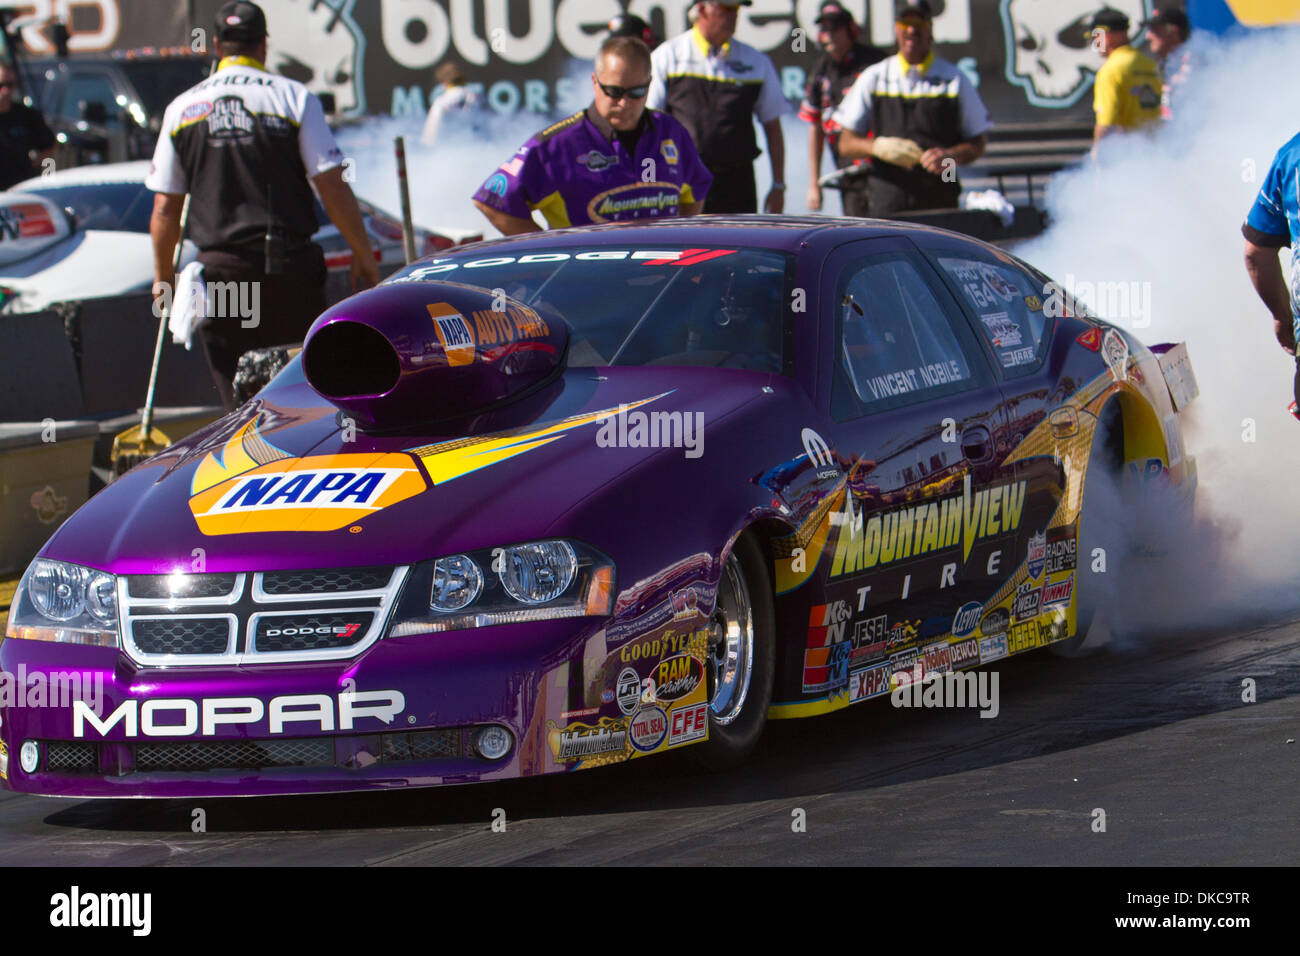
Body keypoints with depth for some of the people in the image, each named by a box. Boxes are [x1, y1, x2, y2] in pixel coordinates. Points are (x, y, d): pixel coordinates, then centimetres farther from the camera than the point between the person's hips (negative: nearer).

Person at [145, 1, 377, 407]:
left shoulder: (181, 109, 5)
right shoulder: (294, 98, -1)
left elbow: (164, 210, 6)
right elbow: (332, 187, -6)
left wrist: (163, 278, 17)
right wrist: (363, 255, 4)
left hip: (221, 269, 1)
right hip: (291, 267, -1)